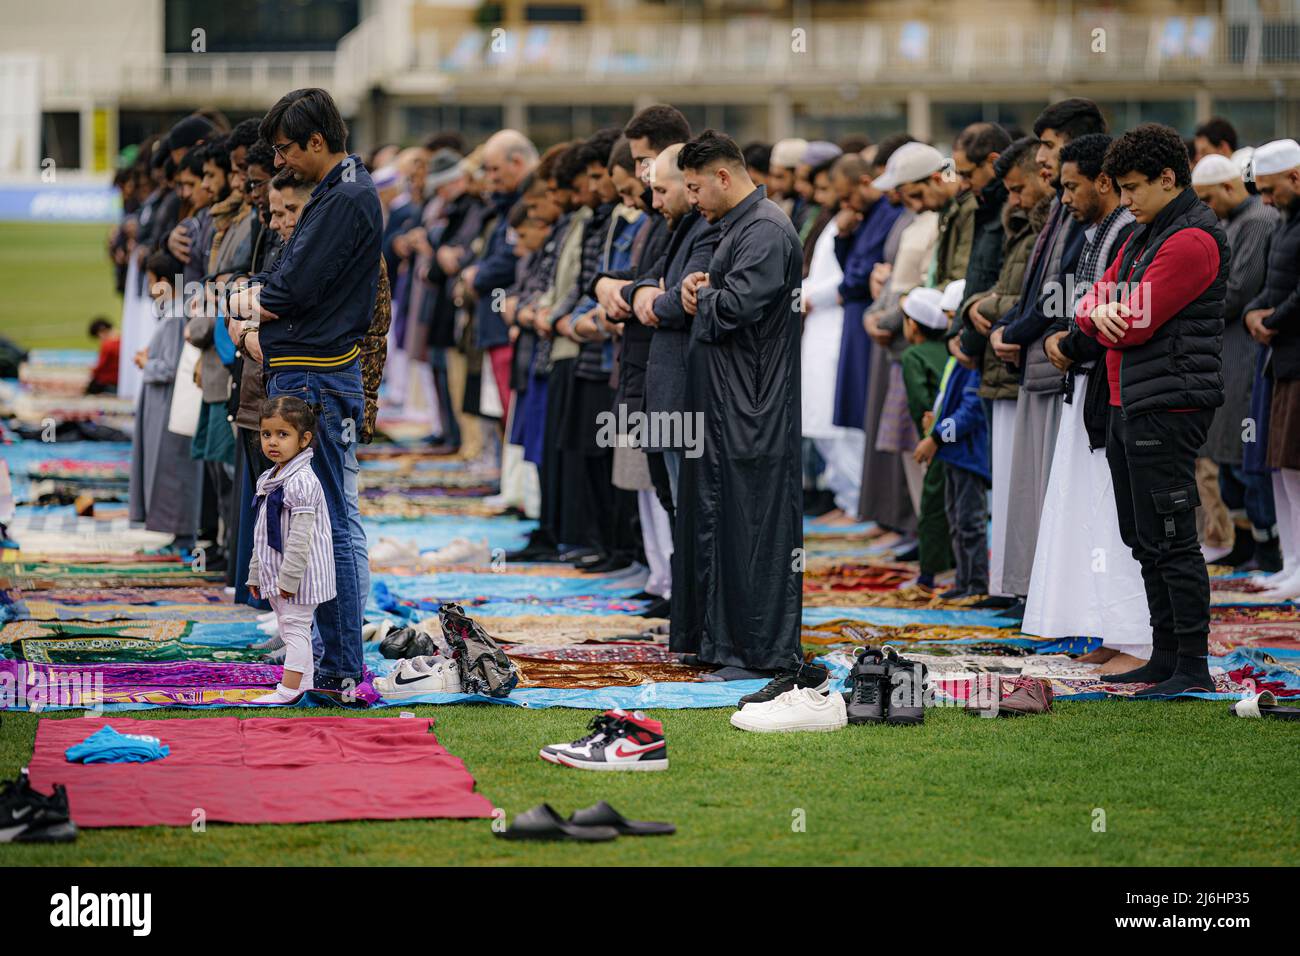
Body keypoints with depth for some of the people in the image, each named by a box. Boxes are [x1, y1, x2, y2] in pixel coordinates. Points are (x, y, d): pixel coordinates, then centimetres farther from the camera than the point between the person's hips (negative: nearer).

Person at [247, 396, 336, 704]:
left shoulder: (301, 482, -20)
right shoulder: (268, 479, 12)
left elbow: (300, 536, -23)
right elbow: (263, 535, 20)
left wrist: (289, 578, -24)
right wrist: (256, 574, 20)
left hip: (299, 574, -10)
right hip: (275, 573, 10)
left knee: (295, 627, -8)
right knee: (289, 629, 16)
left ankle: (288, 689, -9)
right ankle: (304, 684, 24)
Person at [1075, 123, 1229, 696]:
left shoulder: (1192, 241, -13)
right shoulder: (1145, 236, 19)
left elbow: (1135, 325, -18)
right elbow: (1090, 306, 17)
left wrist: (1107, 314, 3)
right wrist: (1100, 311, -7)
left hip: (1168, 407, -10)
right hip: (1129, 407, 10)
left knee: (1171, 540, -9)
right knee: (1144, 540, 14)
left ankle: (1193, 668, -7)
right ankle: (1165, 659, 21)